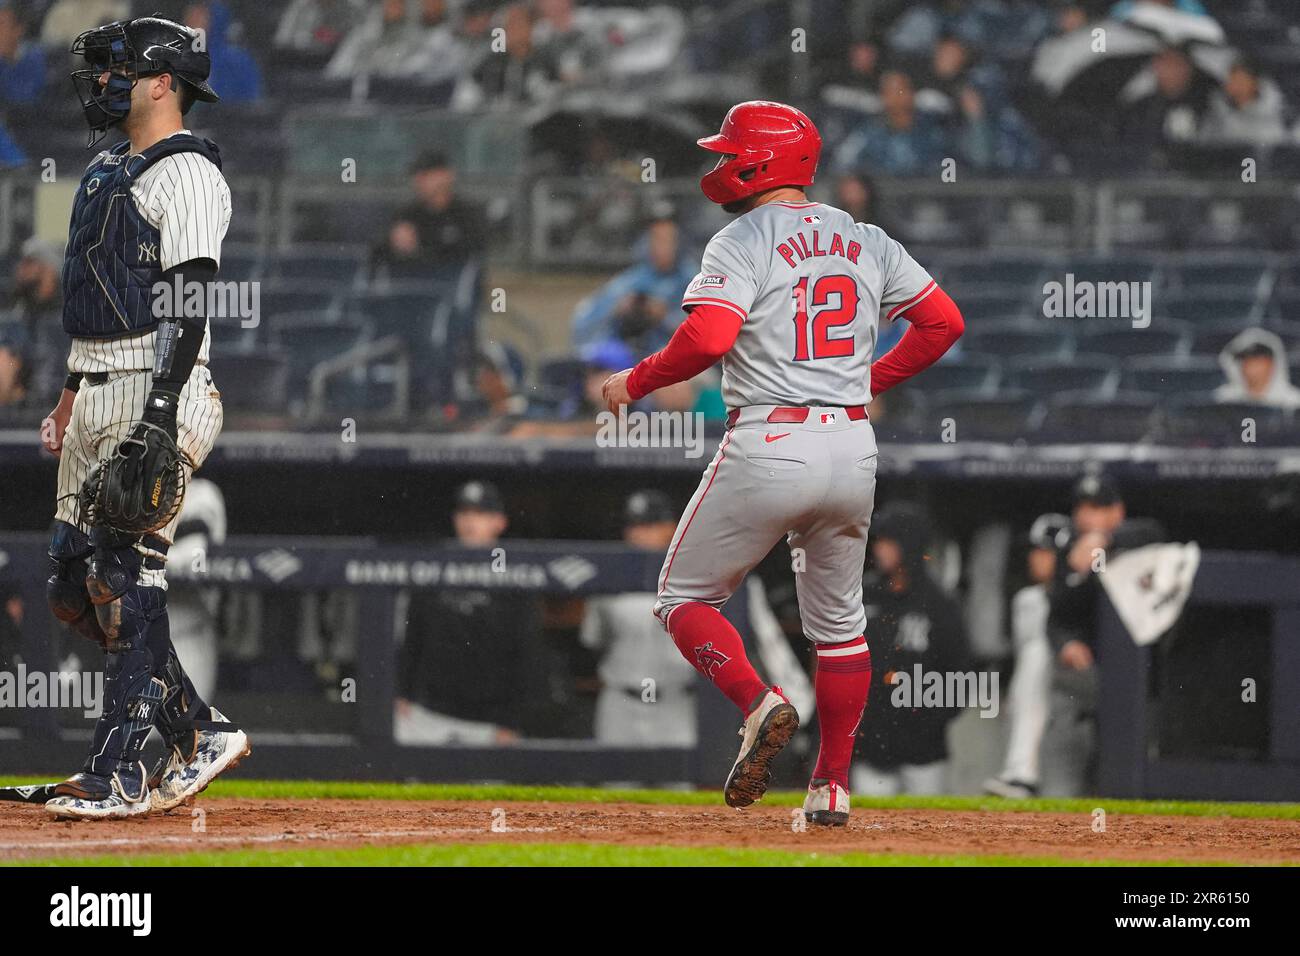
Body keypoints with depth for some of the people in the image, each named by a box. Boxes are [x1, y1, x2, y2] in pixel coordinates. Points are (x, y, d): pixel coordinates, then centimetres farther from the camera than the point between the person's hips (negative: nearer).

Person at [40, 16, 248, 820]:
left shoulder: (186, 173, -10)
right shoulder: (110, 170, 20)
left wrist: (159, 415, -25)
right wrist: (74, 390, 24)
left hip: (159, 391, -10)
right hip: (98, 394, 10)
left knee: (126, 579, -11)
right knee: (73, 584, 8)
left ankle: (118, 774, -8)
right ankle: (202, 731, 15)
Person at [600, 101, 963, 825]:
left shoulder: (744, 242, -7)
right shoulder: (866, 241, 12)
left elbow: (709, 337, -22)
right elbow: (943, 321, 11)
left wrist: (636, 382, -7)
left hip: (769, 445, -6)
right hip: (853, 447, 6)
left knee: (686, 598, 9)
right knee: (838, 620, 19)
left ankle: (760, 704, -15)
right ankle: (834, 786, 16)